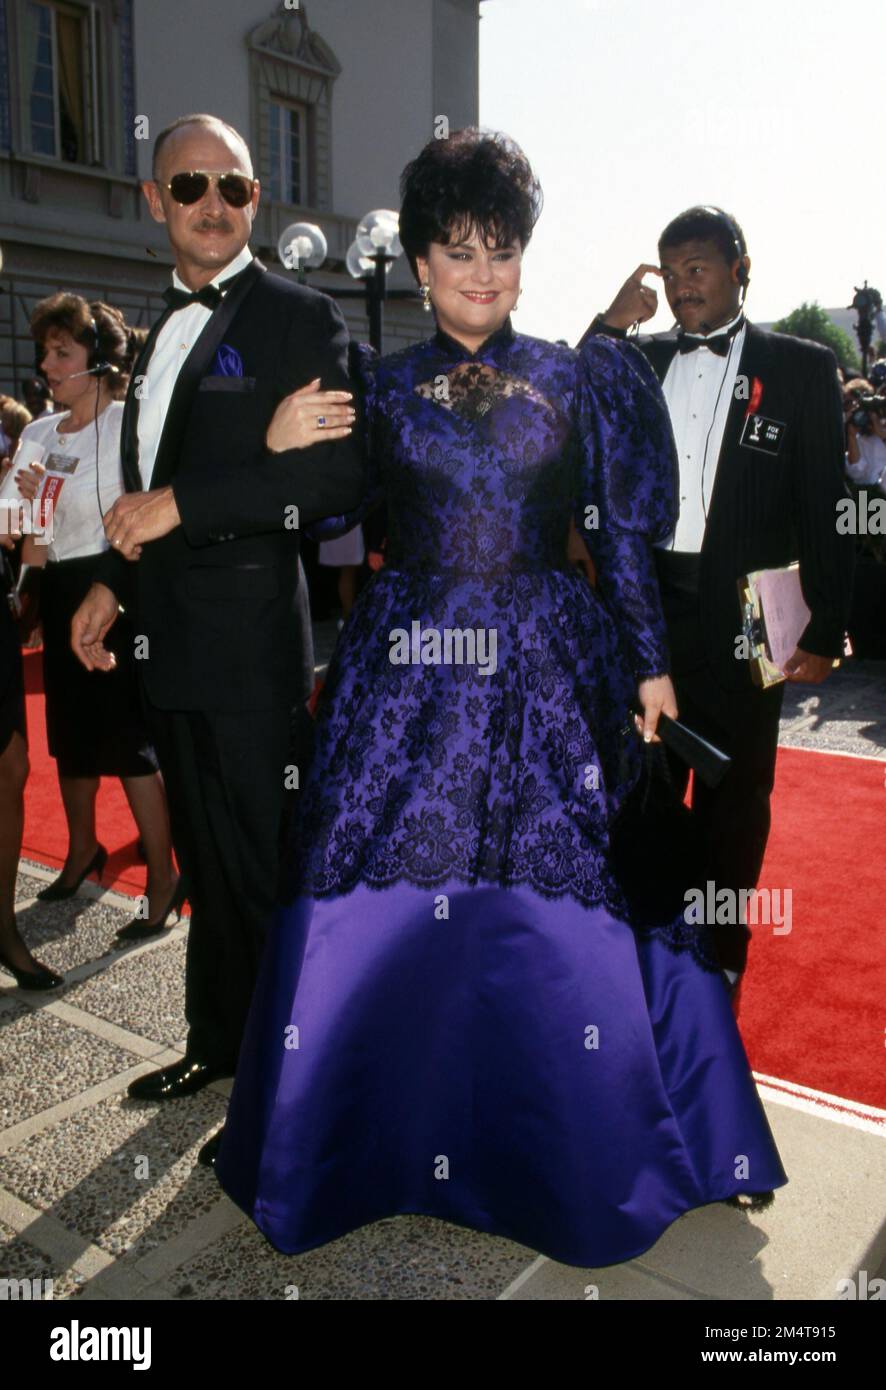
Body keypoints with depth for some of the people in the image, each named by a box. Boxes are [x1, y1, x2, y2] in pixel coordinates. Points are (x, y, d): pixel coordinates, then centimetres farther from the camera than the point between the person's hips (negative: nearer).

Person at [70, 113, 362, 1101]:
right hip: (170, 642, 8)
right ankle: (218, 1043, 35)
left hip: (250, 640, -7)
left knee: (267, 867, 1)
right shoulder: (162, 332, 18)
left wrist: (181, 505, -17)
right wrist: (115, 581, 14)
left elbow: (342, 470, -17)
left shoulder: (300, 318, -5)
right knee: (207, 860, 18)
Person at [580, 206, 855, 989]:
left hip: (741, 615, -3)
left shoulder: (800, 367, 1)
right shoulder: (639, 360, 10)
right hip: (647, 603, 3)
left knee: (734, 793, 9)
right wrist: (612, 323, -5)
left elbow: (825, 507, -2)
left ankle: (719, 953, 27)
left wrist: (825, 632, -7)